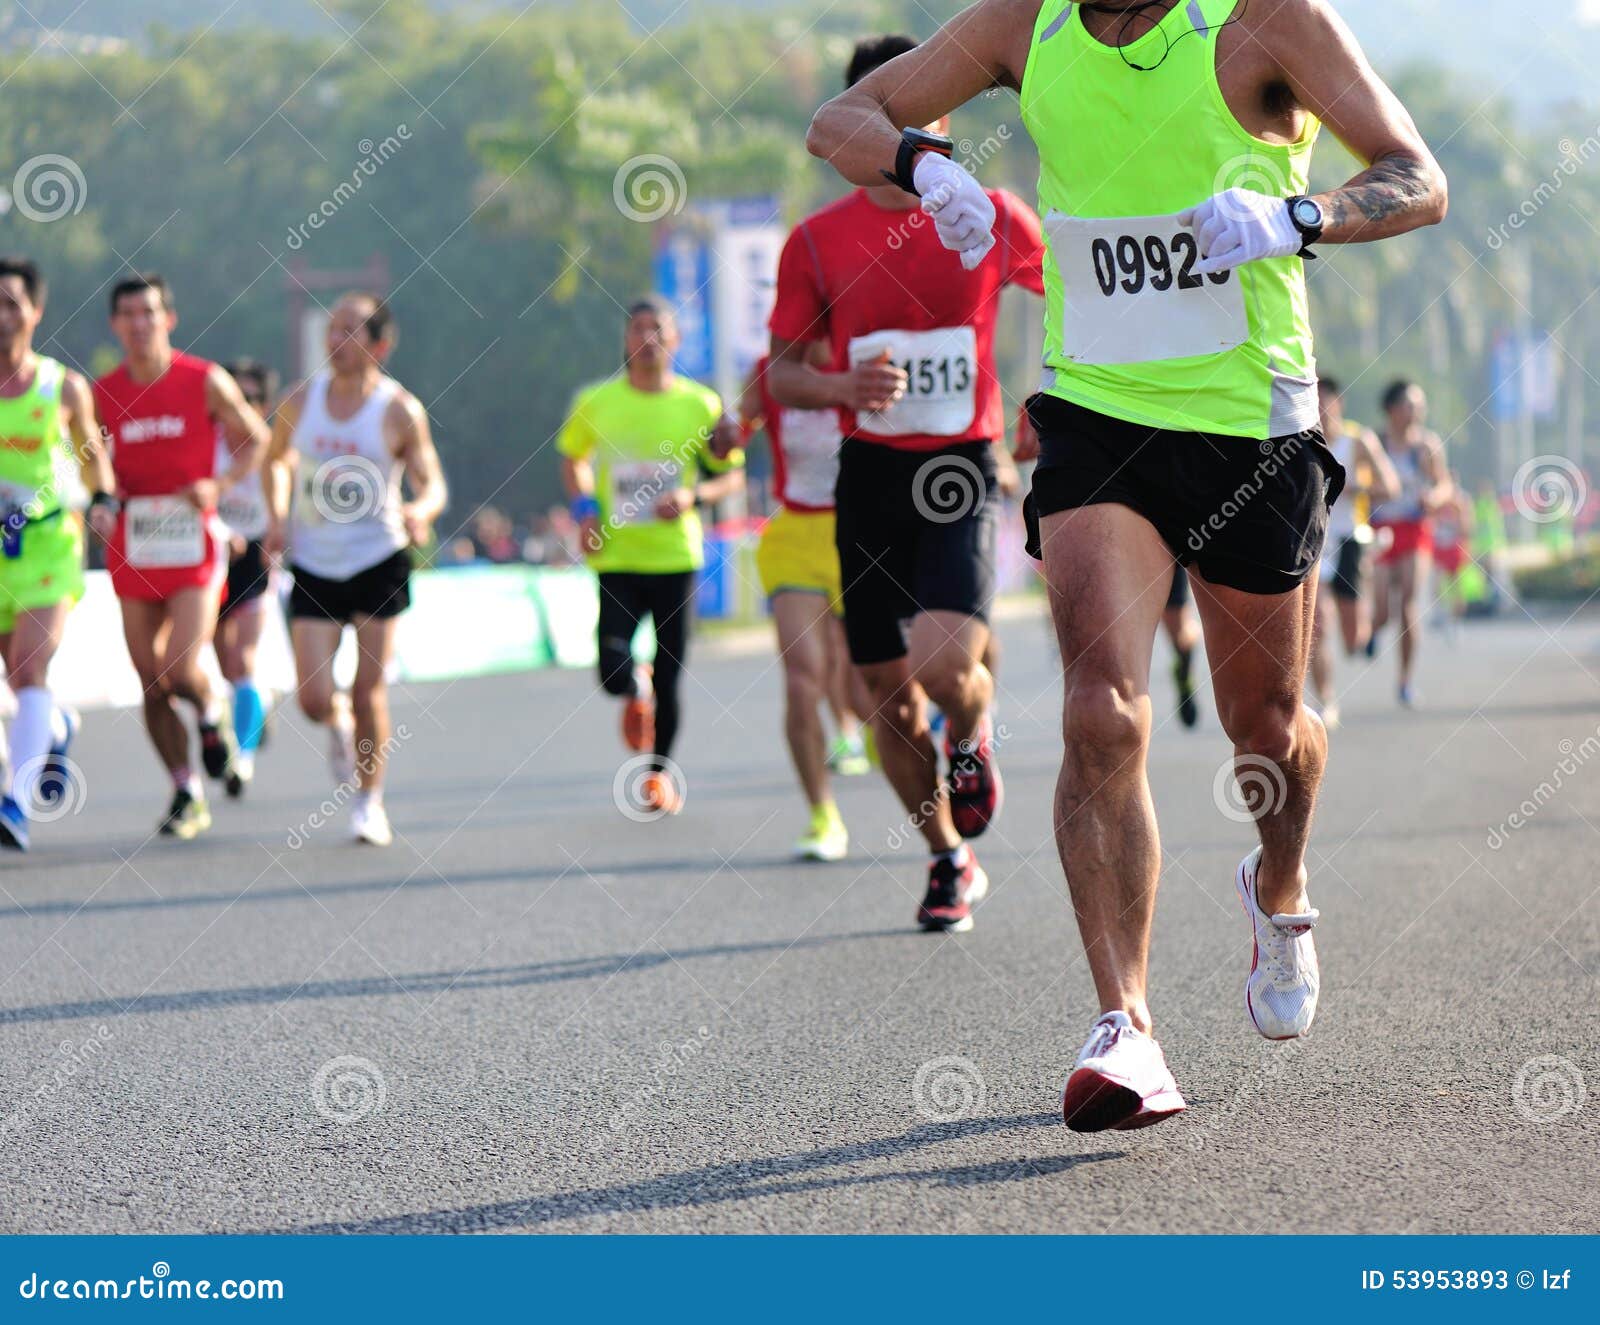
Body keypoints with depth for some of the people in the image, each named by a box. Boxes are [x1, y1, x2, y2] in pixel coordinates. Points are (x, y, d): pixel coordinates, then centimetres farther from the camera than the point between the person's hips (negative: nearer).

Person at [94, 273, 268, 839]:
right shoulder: (102, 393, 3)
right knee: (152, 685, 4)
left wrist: (219, 486, -10)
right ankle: (186, 795, 18)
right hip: (132, 548, 3)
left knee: (181, 670, -16)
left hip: (193, 543, -3)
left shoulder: (206, 382, -4)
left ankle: (213, 712, 19)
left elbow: (255, 440, 6)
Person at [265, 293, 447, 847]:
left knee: (370, 692, -1)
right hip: (313, 566, 2)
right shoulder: (302, 400, 0)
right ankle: (339, 725, 29)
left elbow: (432, 484, -4)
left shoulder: (400, 412, -8)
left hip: (379, 562, -2)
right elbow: (276, 459, 18)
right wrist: (276, 518, 4)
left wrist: (421, 511, -26)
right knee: (314, 698, -7)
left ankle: (369, 801, 15)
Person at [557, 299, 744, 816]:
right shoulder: (595, 403, 1)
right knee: (613, 671, -14)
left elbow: (732, 476, 7)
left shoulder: (701, 404, -1)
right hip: (616, 557, 0)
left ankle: (658, 772, 23)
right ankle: (635, 691, 22)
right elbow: (572, 458, 19)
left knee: (668, 680, 3)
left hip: (675, 555, 0)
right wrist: (584, 507, 1)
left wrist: (694, 497, -13)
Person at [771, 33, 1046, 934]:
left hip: (964, 473, -2)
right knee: (890, 696, 4)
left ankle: (973, 733, 13)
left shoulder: (991, 218, -1)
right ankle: (951, 861, 26)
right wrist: (845, 388, -14)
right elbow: (782, 373, 7)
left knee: (943, 661, -24)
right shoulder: (819, 241, 1)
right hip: (870, 478, 2)